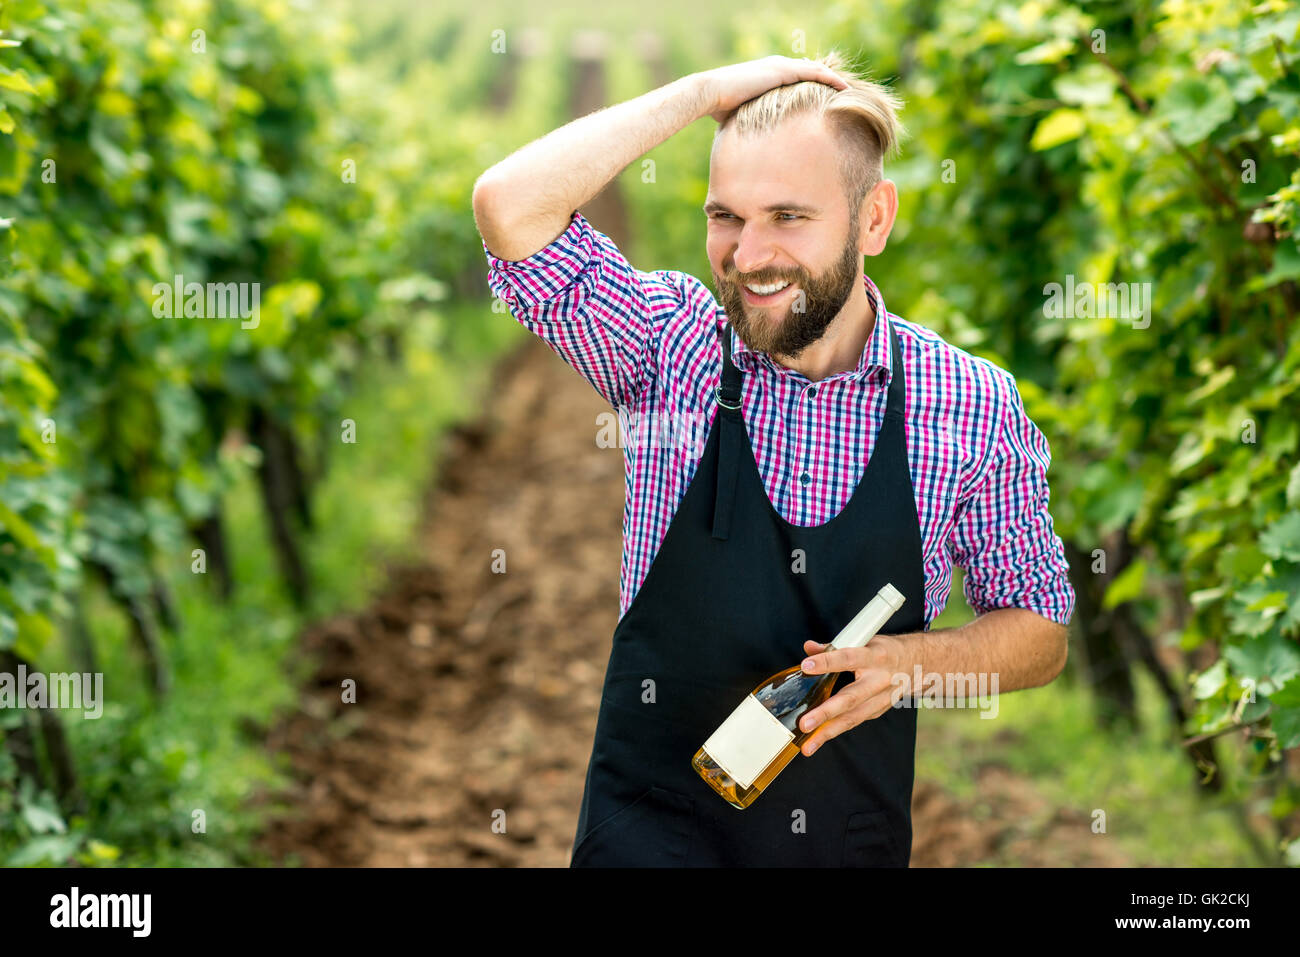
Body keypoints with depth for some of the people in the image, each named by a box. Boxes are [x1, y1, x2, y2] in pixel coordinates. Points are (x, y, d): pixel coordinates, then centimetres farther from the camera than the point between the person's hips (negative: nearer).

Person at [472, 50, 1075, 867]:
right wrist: (709, 91, -15)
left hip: (854, 837, 1)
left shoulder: (976, 406, -6)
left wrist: (913, 662, -15)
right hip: (652, 826, -1)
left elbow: (1040, 635, 5)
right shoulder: (672, 345, -5)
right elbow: (510, 207, -19)